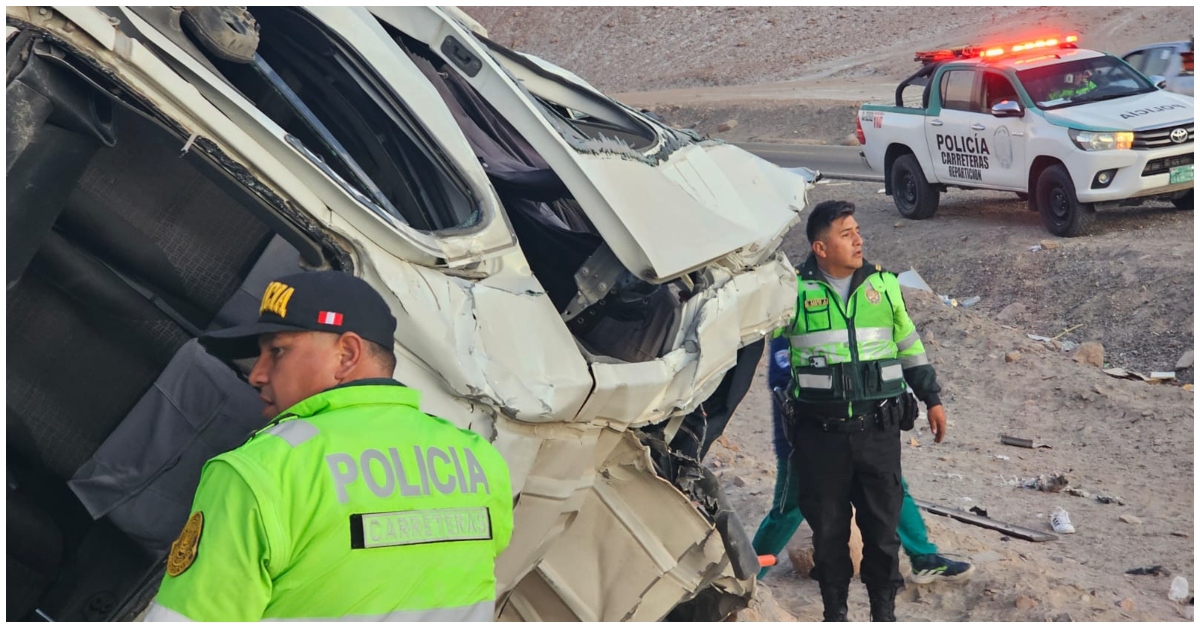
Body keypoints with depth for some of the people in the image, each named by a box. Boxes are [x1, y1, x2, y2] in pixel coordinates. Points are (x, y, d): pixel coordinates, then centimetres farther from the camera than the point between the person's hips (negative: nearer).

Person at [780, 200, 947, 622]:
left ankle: (884, 610, 26)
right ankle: (834, 611, 27)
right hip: (821, 433, -2)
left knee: (883, 524, 10)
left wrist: (932, 398, 17)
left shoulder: (883, 284, 5)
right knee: (828, 527, 9)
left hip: (878, 429, 2)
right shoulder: (795, 291, -4)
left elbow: (910, 346, 16)